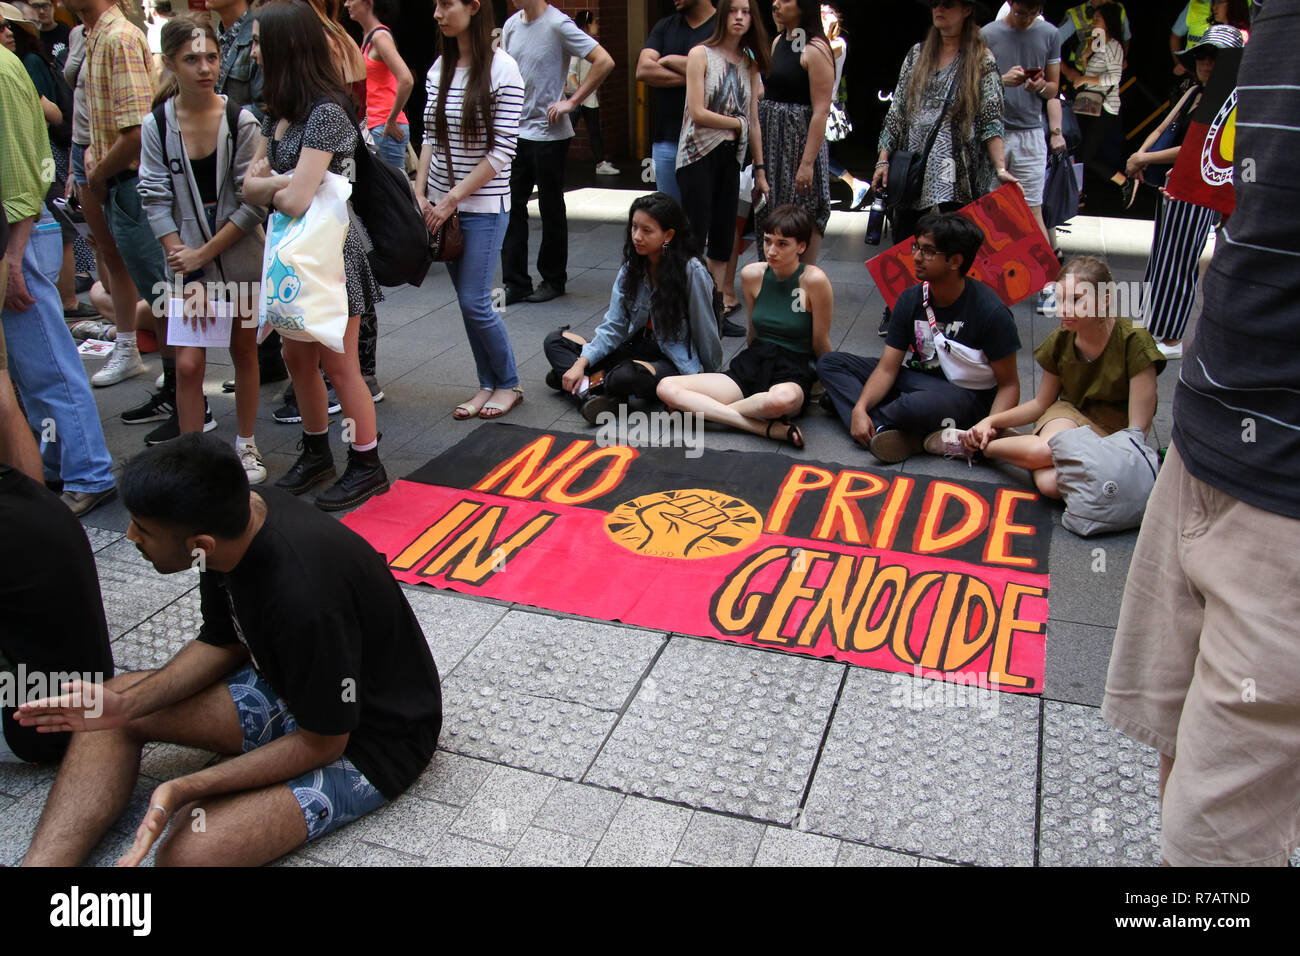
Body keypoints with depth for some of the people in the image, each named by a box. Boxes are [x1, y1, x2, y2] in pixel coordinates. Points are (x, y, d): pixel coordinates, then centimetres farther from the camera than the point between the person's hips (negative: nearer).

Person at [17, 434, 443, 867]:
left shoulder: (305, 596, -36)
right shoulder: (232, 515, -11)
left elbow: (322, 743, -22)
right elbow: (222, 643, 5)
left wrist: (184, 790, -25)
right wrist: (126, 703, -7)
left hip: (371, 738, -8)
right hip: (290, 684, 9)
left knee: (191, 849, -29)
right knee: (115, 703, 4)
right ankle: (40, 861, -5)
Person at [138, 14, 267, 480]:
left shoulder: (241, 120, -7)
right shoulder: (156, 126, -3)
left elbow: (253, 201, -10)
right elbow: (156, 202, -4)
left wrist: (204, 253, -13)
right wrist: (184, 264, -12)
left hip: (241, 257, 0)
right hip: (187, 259, 0)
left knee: (244, 351, 13)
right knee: (188, 364, -5)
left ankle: (245, 444, 30)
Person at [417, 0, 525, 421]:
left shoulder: (501, 68, -10)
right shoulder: (439, 68, 8)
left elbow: (501, 151, -14)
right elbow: (430, 137, 13)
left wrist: (451, 200, -14)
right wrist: (421, 194, 2)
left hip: (484, 205, -6)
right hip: (442, 204, 6)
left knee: (475, 302, -7)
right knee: (466, 300, 10)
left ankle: (508, 385, 13)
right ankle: (487, 384, 22)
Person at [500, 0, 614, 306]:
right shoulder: (511, 25, 10)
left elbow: (604, 62, -15)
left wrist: (571, 102, -15)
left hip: (549, 134, -6)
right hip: (515, 132, 6)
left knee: (551, 209, 5)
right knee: (511, 205, 3)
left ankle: (553, 280, 20)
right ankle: (515, 283, 10)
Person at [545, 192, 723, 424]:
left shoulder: (692, 272, -18)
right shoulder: (631, 268, 1)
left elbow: (705, 331, -9)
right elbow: (613, 326, -2)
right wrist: (582, 363, -15)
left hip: (676, 361, -7)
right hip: (639, 347, 7)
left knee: (627, 375, -40)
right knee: (556, 341, -3)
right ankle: (590, 391, -26)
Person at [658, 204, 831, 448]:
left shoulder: (813, 280, -11)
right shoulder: (752, 275, 4)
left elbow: (821, 345, 0)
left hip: (793, 376, -5)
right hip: (750, 367, 6)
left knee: (781, 400, -45)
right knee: (666, 387, -17)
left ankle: (702, 410, -16)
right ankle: (766, 428, -25)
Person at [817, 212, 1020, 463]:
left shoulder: (990, 311, -18)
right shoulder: (911, 299, -4)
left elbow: (1009, 384, -14)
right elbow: (887, 368, -9)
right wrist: (860, 408, -26)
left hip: (967, 396, -6)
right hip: (919, 380, 6)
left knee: (922, 404, -42)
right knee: (830, 363, -5)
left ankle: (841, 399, -13)